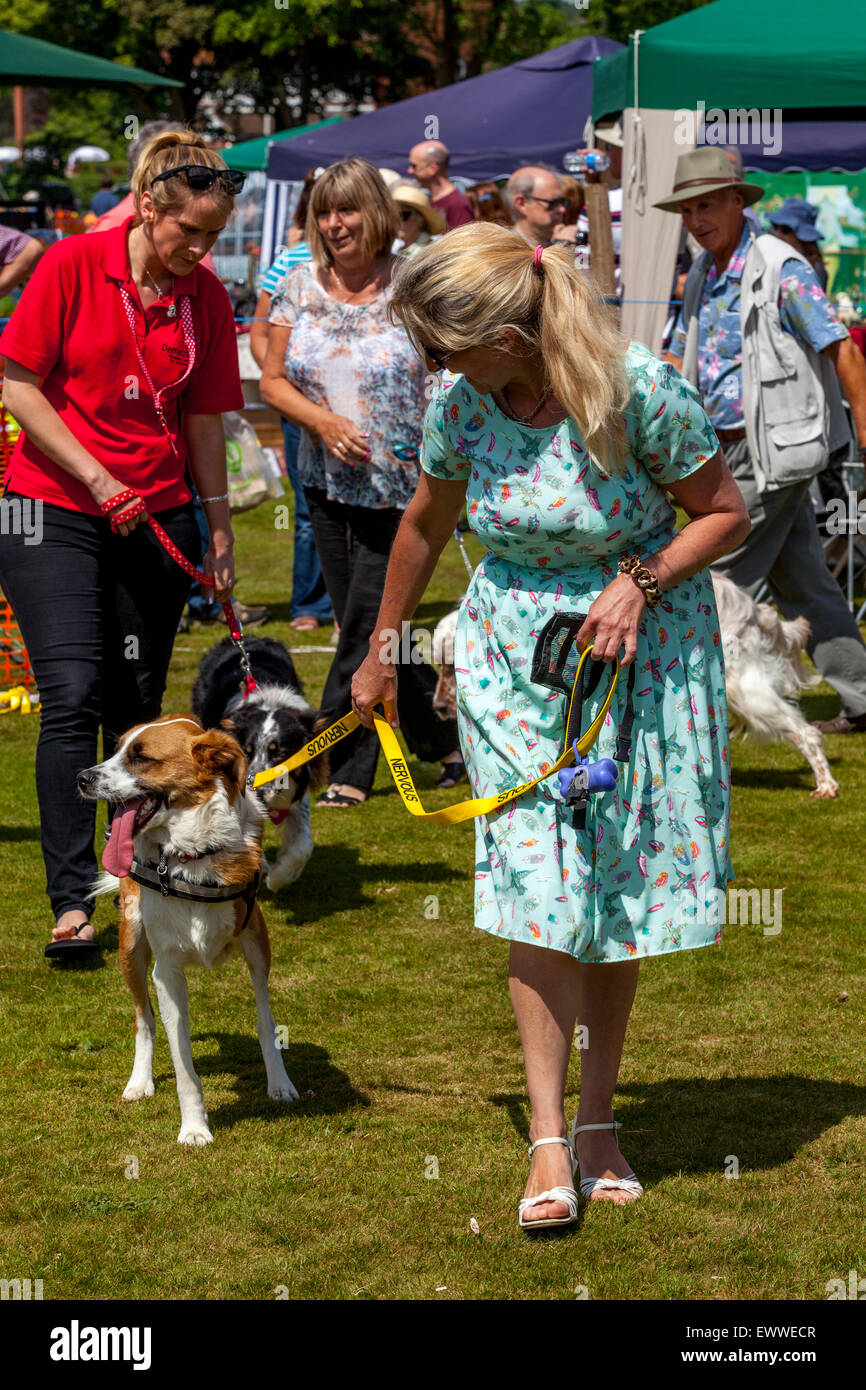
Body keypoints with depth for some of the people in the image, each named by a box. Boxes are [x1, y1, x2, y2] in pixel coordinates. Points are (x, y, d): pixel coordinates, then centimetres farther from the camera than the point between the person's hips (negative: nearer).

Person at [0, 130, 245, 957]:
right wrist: (96, 479, -12)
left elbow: (202, 418, 10)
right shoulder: (74, 266, -9)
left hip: (156, 516, 4)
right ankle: (71, 899, -13)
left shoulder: (205, 297, 3)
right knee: (73, 700, -12)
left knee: (137, 709, 6)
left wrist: (219, 526, 10)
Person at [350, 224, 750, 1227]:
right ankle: (548, 1138, -8)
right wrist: (379, 653, 21)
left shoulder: (639, 392, -21)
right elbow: (424, 526, 11)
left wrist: (637, 586, -22)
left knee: (619, 886, 2)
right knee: (536, 884, -9)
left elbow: (726, 513, -7)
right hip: (515, 652, 2)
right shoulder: (463, 405, -8)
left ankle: (599, 1121, 16)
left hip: (639, 652, -2)